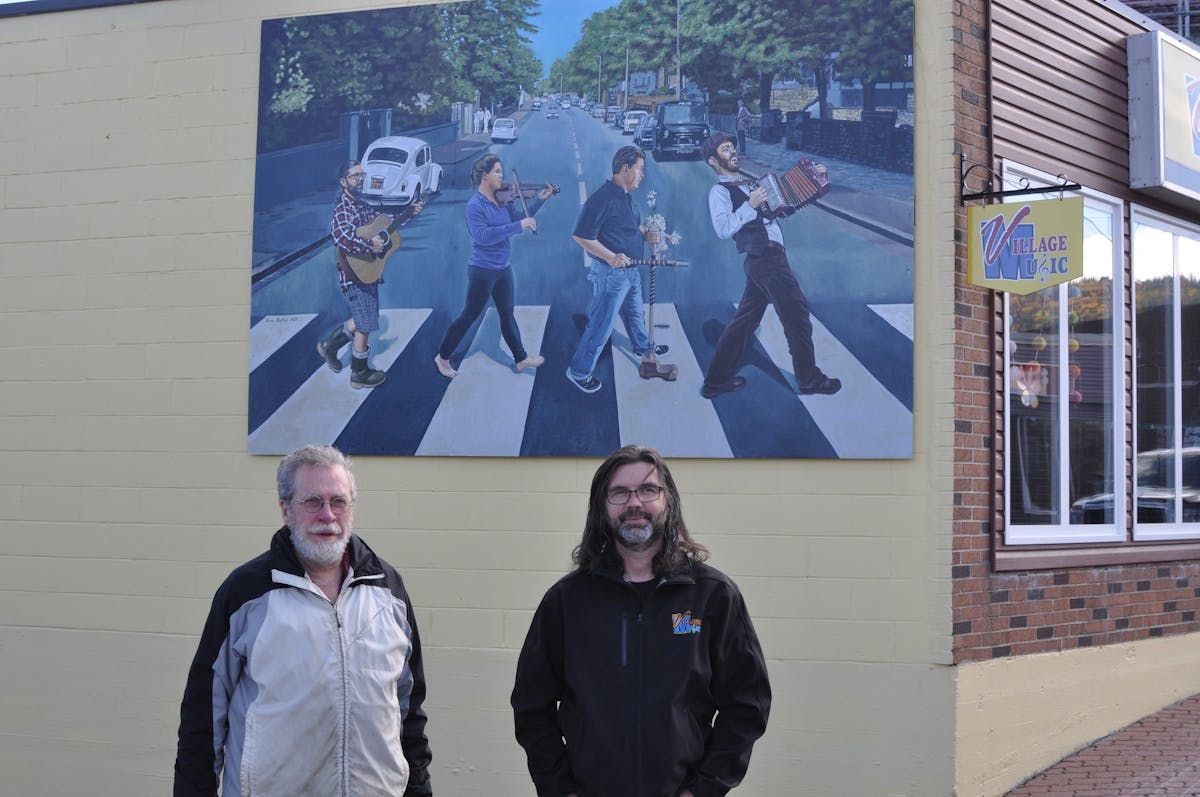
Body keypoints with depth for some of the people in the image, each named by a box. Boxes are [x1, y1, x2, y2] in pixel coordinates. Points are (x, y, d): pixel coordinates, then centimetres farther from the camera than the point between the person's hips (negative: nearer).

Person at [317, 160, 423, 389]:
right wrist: (370, 246, -37)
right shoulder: (344, 207, -19)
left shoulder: (361, 205, 10)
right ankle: (360, 374, 15)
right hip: (356, 274, -9)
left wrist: (410, 213, 9)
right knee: (365, 325, 1)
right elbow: (341, 234, -38)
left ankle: (329, 344, 37)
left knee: (362, 320, 22)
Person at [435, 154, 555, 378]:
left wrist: (539, 199, -1)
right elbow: (482, 236, -32)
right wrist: (517, 226, -33)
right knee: (469, 316, 3)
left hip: (503, 268, 7)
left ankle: (521, 358, 30)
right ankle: (442, 357, 17)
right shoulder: (475, 205, -20)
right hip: (483, 270, -7)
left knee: (507, 314, 19)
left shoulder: (502, 199, 1)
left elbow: (519, 217, 12)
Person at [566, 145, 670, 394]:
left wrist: (646, 234, 3)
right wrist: (611, 257, -30)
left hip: (630, 270, 9)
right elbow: (582, 236, -26)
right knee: (602, 324, -2)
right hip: (610, 273, -9)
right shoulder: (603, 198, -24)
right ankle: (579, 371, 9)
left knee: (634, 313, 30)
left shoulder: (626, 196, 6)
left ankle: (643, 349, 53)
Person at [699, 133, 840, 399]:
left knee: (745, 320, 12)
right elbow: (723, 228, -24)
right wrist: (750, 205, -24)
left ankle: (717, 380, 17)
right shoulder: (720, 192, -8)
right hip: (766, 260, -9)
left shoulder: (745, 186, 21)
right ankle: (810, 379, 12)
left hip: (763, 261, 9)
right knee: (797, 313, 0)